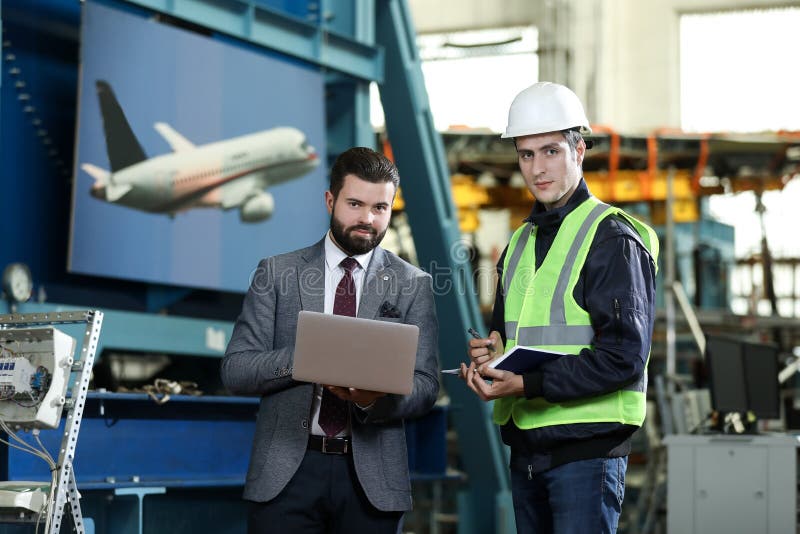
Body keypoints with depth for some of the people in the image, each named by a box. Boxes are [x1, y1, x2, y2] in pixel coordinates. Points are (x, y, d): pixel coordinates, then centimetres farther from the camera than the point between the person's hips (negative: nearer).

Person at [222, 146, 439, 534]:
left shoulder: (414, 285, 6)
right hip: (288, 470, 0)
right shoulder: (278, 273, 5)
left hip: (371, 477, 1)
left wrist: (374, 399, -21)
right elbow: (234, 370, 0)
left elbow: (425, 386, 1)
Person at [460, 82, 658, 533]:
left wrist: (528, 384, -22)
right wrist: (491, 354, 2)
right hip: (526, 449, 8)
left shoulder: (612, 238, -9)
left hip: (587, 449, -8)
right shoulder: (521, 242, 17)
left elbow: (624, 356, -17)